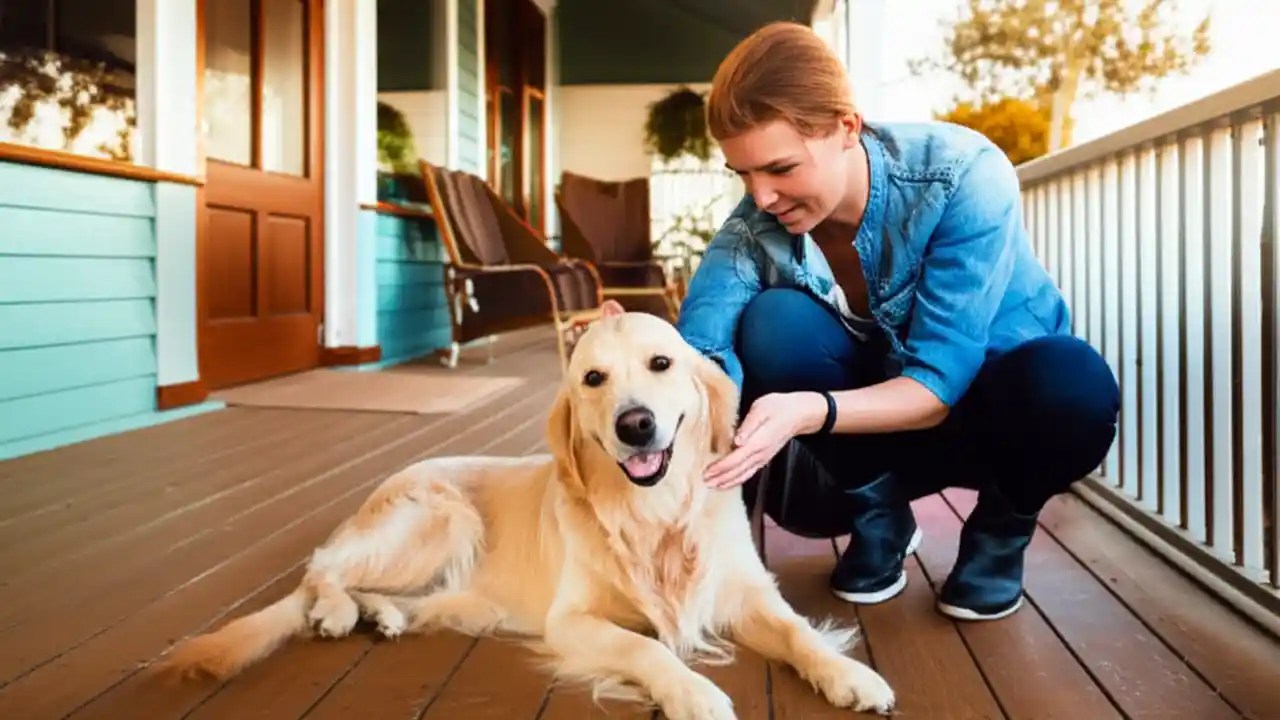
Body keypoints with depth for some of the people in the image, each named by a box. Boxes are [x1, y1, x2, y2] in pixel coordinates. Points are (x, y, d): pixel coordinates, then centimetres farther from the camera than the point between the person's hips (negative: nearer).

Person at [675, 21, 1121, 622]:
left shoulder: (963, 176, -28)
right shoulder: (754, 228, -18)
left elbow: (939, 382, -33)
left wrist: (809, 411, -49)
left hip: (993, 400, -2)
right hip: (882, 424, 2)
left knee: (1069, 381, -38)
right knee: (772, 324, -27)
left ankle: (1002, 529, -3)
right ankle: (878, 519, -3)